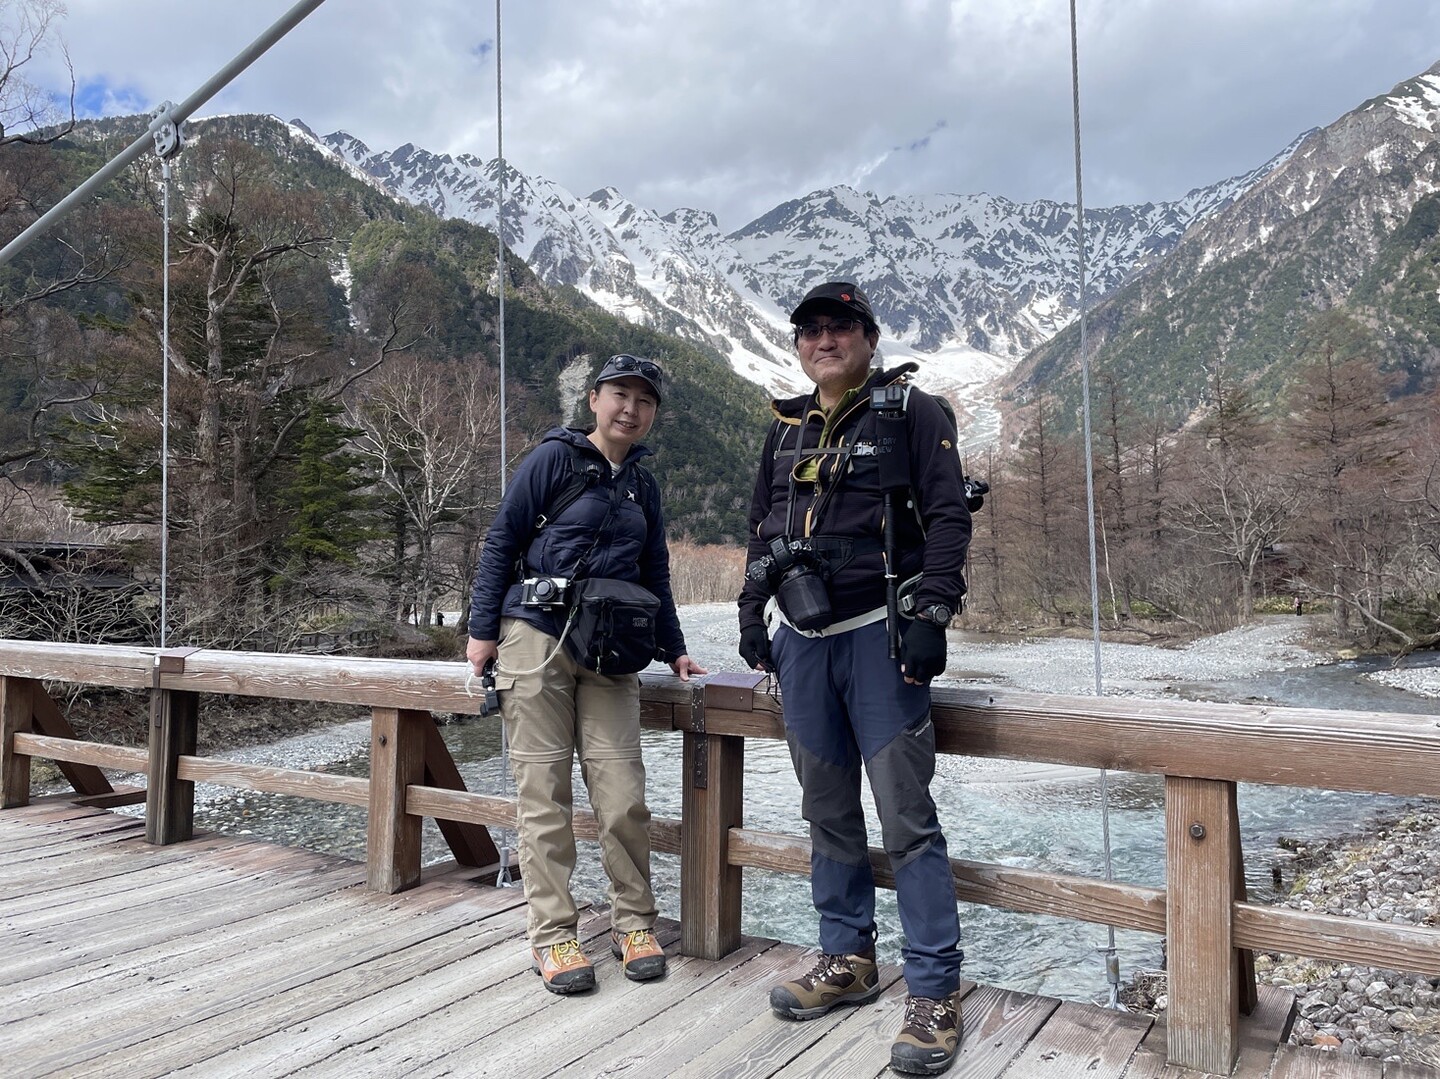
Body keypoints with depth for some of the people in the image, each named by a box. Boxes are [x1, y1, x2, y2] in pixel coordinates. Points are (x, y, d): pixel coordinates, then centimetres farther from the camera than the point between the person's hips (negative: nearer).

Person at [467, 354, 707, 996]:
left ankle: (634, 924, 16)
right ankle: (552, 936, 10)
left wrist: (673, 651, 15)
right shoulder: (555, 458, -1)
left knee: (623, 794, -1)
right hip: (535, 638, -4)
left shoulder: (641, 485, 15)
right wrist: (483, 629, -5)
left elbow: (655, 576, 21)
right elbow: (501, 541, -1)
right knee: (543, 792, 0)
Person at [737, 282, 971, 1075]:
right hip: (800, 638, 6)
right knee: (827, 809, 13)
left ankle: (934, 994, 5)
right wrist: (752, 612, 17)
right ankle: (848, 960, 28)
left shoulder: (911, 413, -1)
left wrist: (931, 616, -17)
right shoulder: (787, 429, 16)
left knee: (906, 817, -6)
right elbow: (761, 528, 22)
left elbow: (948, 517, -8)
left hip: (877, 634, -6)